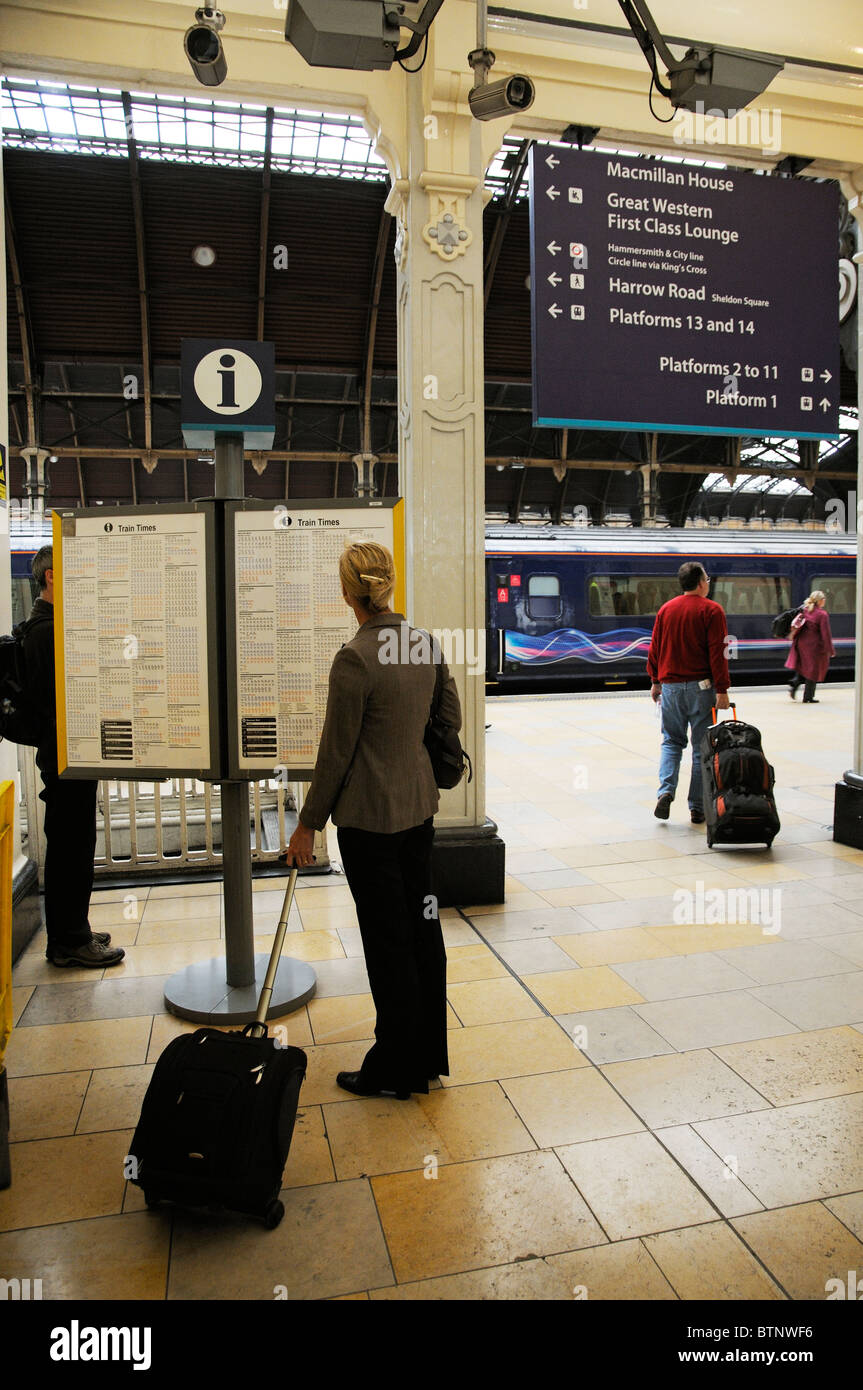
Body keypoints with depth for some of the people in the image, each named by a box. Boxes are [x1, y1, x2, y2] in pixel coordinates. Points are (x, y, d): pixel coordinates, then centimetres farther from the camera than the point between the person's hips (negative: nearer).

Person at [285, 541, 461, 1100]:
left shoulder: (355, 658, -19)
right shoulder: (427, 645, 2)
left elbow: (336, 753, -15)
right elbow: (452, 718, 11)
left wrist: (308, 824, -5)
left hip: (370, 816, -7)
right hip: (419, 807, 7)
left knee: (388, 941, 5)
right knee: (423, 929, 16)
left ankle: (395, 1070, 22)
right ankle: (428, 1058, 31)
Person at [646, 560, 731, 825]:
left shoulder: (666, 609, 7)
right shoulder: (711, 610, -7)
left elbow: (655, 648, 10)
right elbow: (717, 653, -12)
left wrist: (655, 681, 19)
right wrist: (722, 690, -11)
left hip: (670, 686, 4)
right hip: (700, 686, -4)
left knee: (671, 741, 15)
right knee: (702, 746, 5)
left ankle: (666, 790, -5)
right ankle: (697, 808, 9)